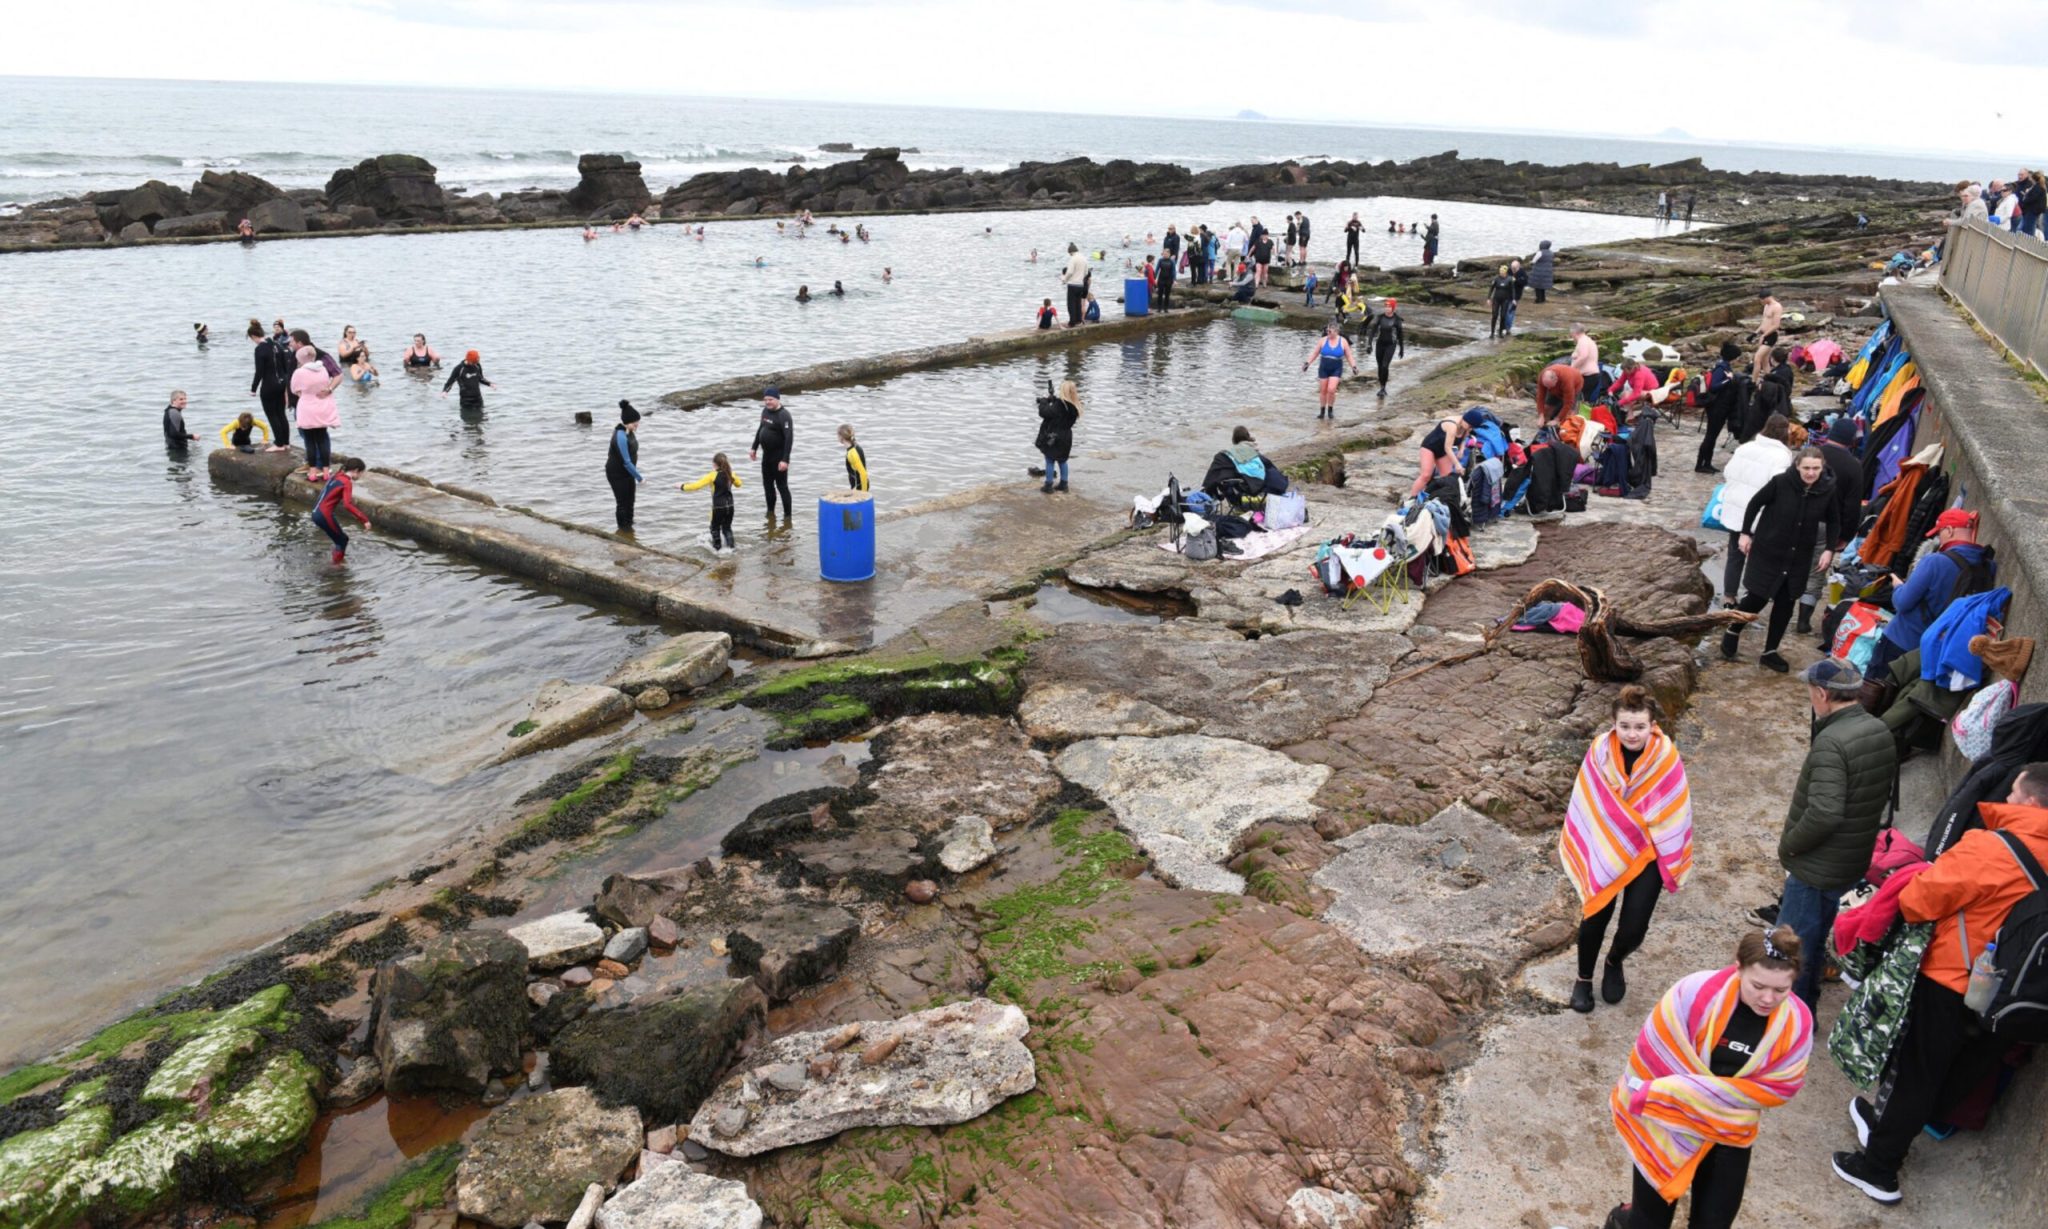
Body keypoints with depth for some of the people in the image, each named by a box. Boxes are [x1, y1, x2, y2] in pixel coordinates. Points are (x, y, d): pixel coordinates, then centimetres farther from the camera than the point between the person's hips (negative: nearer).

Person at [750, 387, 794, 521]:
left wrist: (785, 460, -30)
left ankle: (788, 515, 5)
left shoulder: (784, 416, -19)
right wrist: (754, 448, 20)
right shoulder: (765, 411, 6)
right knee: (767, 484, 16)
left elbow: (789, 438, -25)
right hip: (767, 455, 8)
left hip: (778, 457, -8)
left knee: (782, 486, -3)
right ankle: (770, 512, 28)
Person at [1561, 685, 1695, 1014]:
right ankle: (1584, 978, 30)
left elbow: (1674, 812, -7)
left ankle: (1614, 963, 34)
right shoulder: (1600, 752, -15)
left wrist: (1670, 863, -3)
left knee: (1633, 928, -1)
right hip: (1604, 851, 1)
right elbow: (1585, 804, -3)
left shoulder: (1666, 757, -17)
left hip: (1648, 853, 0)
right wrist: (1576, 846, 3)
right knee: (1594, 918, 3)